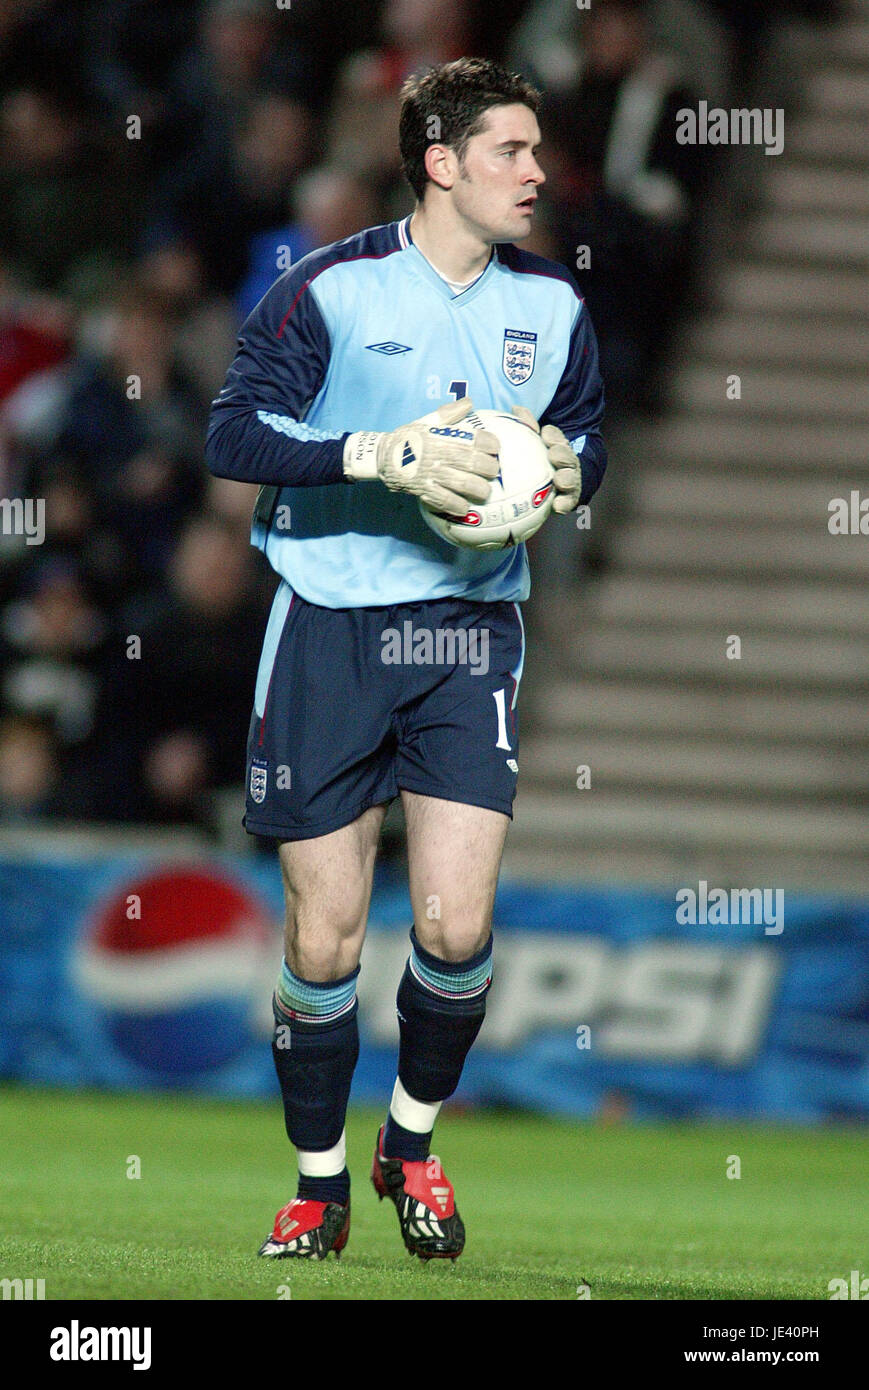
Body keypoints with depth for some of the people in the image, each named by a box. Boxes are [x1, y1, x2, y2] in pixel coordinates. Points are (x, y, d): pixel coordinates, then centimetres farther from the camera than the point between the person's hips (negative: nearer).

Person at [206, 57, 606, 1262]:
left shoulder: (551, 305, 7)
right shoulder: (331, 290, -7)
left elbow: (585, 440, 20)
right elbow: (234, 434, -11)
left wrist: (567, 468, -4)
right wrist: (386, 455, -21)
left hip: (472, 624, 3)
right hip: (329, 624, -3)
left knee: (456, 928, -9)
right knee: (323, 940, 0)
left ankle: (414, 1146, 17)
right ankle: (319, 1185, 18)